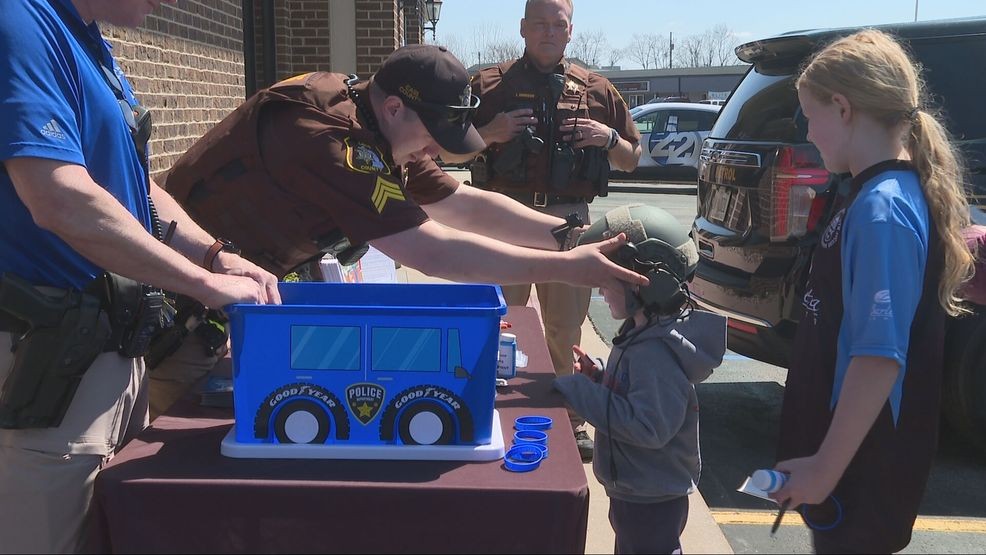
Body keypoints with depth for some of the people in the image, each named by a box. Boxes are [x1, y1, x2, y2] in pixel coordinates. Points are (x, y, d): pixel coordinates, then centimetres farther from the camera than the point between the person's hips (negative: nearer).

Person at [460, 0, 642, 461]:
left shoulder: (596, 90, 11)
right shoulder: (489, 85, 6)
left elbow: (631, 160, 16)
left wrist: (609, 138, -5)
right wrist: (489, 133, -12)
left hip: (569, 220, 1)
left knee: (566, 327, 9)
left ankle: (568, 417, 23)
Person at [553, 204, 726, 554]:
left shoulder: (656, 351, -28)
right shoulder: (643, 333, 3)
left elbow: (649, 426, -33)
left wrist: (577, 390, -29)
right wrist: (595, 376, -3)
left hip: (652, 503, -9)